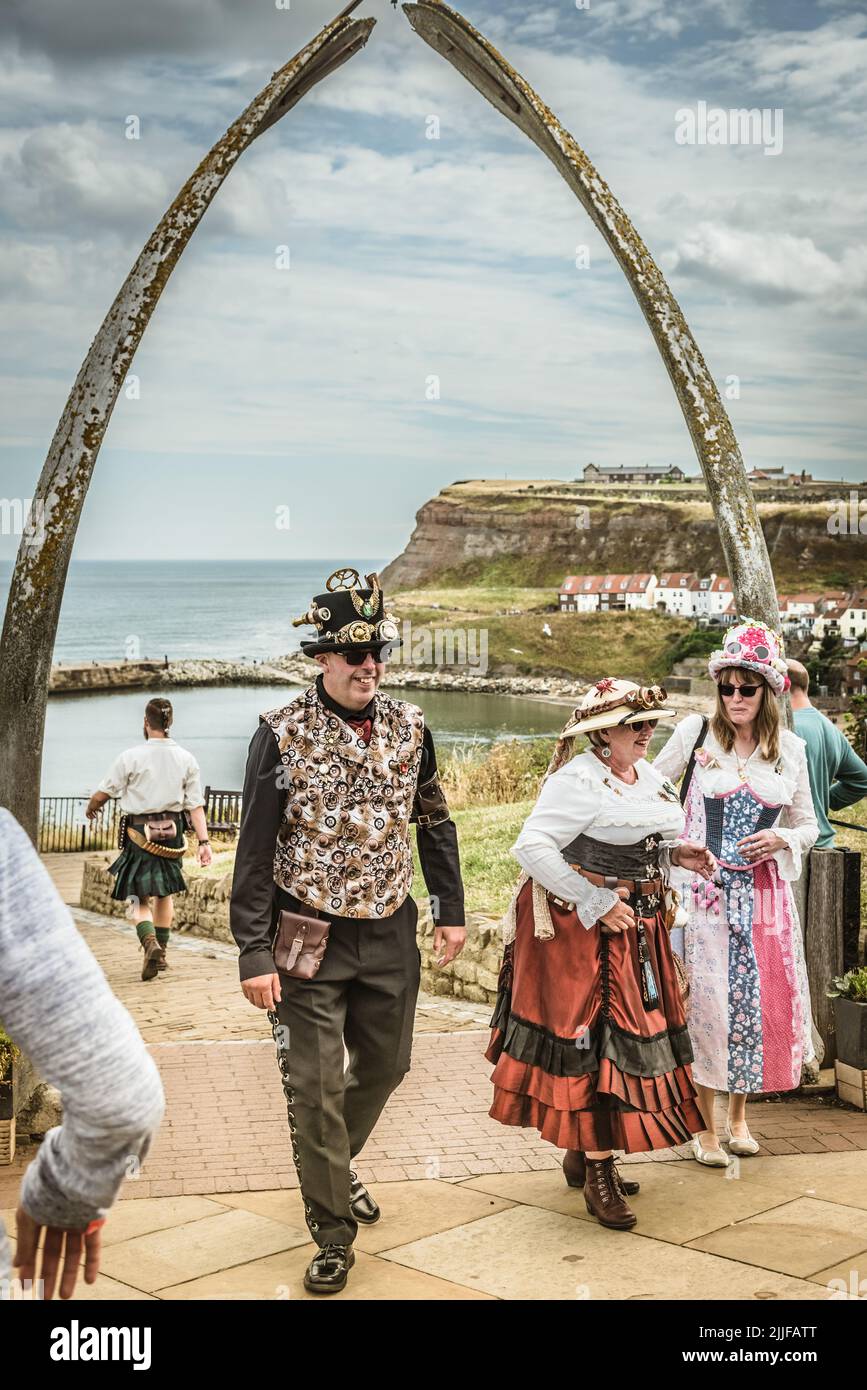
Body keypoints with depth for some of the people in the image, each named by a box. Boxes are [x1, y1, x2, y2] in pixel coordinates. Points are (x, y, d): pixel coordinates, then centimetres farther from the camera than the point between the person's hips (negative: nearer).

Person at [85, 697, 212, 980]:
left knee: (139, 898, 2)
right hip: (172, 831, 4)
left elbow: (102, 794, -4)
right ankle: (161, 952, 29)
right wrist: (204, 842, -3)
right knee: (164, 892, 20)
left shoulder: (132, 757, -12)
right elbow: (196, 805, -4)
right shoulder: (186, 759, -2)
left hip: (140, 832, -3)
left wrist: (91, 808, 18)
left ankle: (150, 943, -23)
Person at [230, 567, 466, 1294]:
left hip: (390, 932, 4)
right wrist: (254, 953, -15)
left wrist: (452, 911, 9)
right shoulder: (284, 733, -12)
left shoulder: (410, 726, 0)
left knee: (385, 1064, 17)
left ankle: (335, 1162, 45)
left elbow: (434, 821, 11)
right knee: (316, 1085, 0)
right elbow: (256, 848, -12)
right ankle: (333, 1234, 17)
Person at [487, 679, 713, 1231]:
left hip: (637, 928, 9)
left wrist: (675, 853, 1)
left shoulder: (648, 775, 10)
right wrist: (597, 905, -23)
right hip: (579, 928, -9)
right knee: (595, 1040, -6)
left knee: (628, 1035, 13)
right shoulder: (578, 780, -18)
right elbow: (531, 846, -24)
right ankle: (598, 1174, 4)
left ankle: (582, 1152, 28)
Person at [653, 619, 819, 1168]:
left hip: (765, 892, 2)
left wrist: (782, 840, -8)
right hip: (705, 890, -2)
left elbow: (807, 825, 12)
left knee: (760, 1000, 6)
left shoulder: (790, 748, 4)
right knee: (708, 1002, -1)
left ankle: (739, 1115, 26)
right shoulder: (696, 731, -3)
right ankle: (705, 1126, 14)